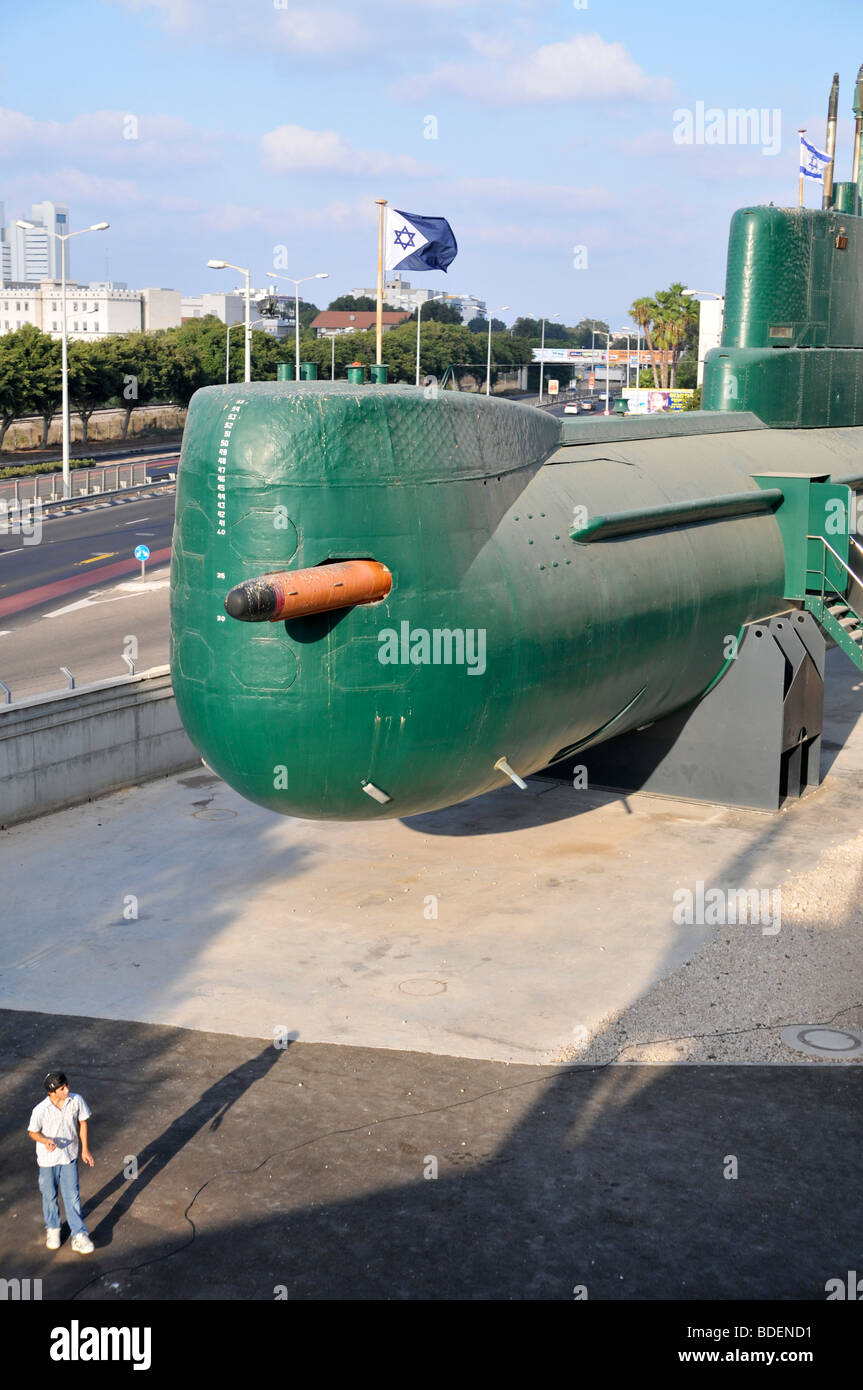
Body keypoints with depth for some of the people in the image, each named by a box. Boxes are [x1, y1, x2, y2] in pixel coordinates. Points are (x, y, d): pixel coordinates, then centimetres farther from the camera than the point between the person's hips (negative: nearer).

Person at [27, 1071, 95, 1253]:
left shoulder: (76, 1100, -18)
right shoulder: (41, 1110, -26)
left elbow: (82, 1122, -1)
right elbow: (33, 1132, -9)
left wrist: (85, 1149, 3)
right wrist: (46, 1141, -30)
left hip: (69, 1156, 1)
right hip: (48, 1159, -1)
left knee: (72, 1196, 4)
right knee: (49, 1196, 17)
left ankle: (79, 1236, 15)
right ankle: (53, 1229, 40)